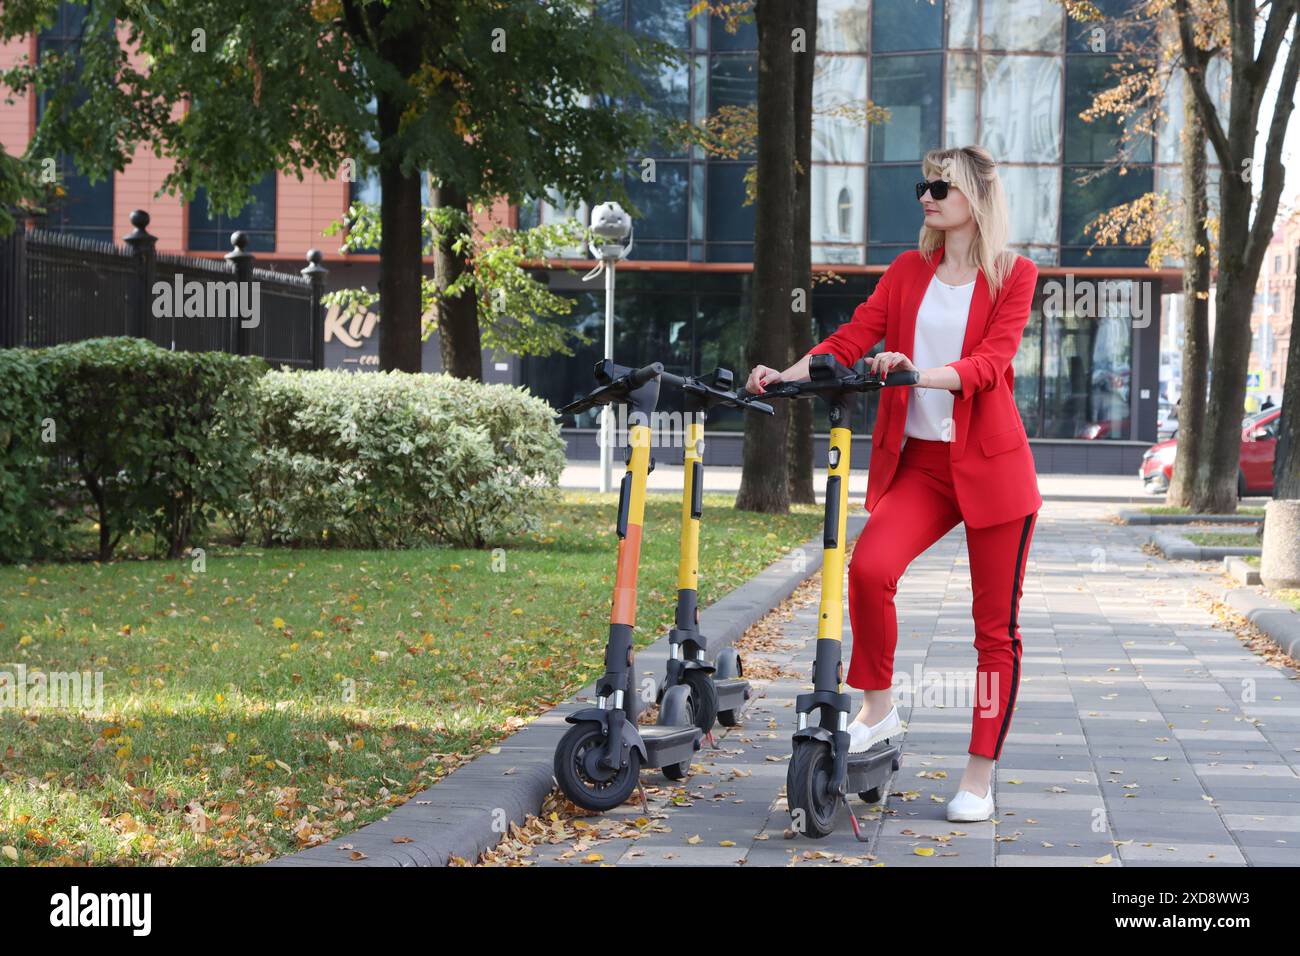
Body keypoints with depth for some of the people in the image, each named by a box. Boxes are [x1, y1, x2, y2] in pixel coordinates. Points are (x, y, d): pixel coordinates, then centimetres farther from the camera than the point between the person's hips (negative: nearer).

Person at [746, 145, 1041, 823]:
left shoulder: (1013, 276, 1)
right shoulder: (909, 270, 13)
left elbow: (991, 360, -14)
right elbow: (854, 336, 2)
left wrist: (922, 373, -33)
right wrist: (790, 373, -15)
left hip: (991, 463, -3)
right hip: (918, 460, 3)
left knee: (995, 624, 0)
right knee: (868, 567, -23)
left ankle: (979, 778, 9)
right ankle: (877, 709, -3)